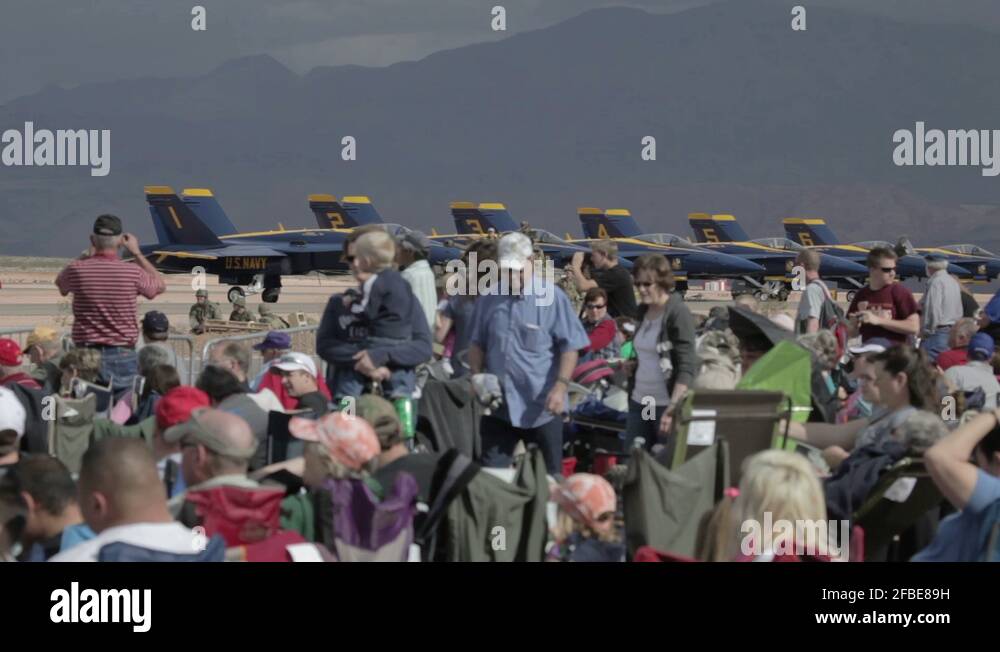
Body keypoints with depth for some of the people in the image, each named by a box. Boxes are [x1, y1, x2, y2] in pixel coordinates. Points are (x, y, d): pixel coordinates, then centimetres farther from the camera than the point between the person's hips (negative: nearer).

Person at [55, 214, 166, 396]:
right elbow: (160, 286, 14)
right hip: (122, 355, -1)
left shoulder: (78, 270, -5)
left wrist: (87, 254, 19)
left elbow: (60, 282, 21)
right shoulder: (132, 272, -8)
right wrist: (137, 253, 19)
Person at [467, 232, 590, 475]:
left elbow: (570, 346, -7)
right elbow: (477, 344, 16)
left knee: (550, 474, 7)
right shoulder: (489, 299, 6)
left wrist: (561, 386, -15)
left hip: (542, 406, -3)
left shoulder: (552, 297, -6)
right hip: (499, 404, 4)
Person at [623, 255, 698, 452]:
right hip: (639, 402, 7)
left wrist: (673, 408, -25)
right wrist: (630, 364, 6)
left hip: (666, 405, -7)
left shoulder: (678, 313, -11)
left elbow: (687, 368, -17)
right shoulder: (643, 311, 10)